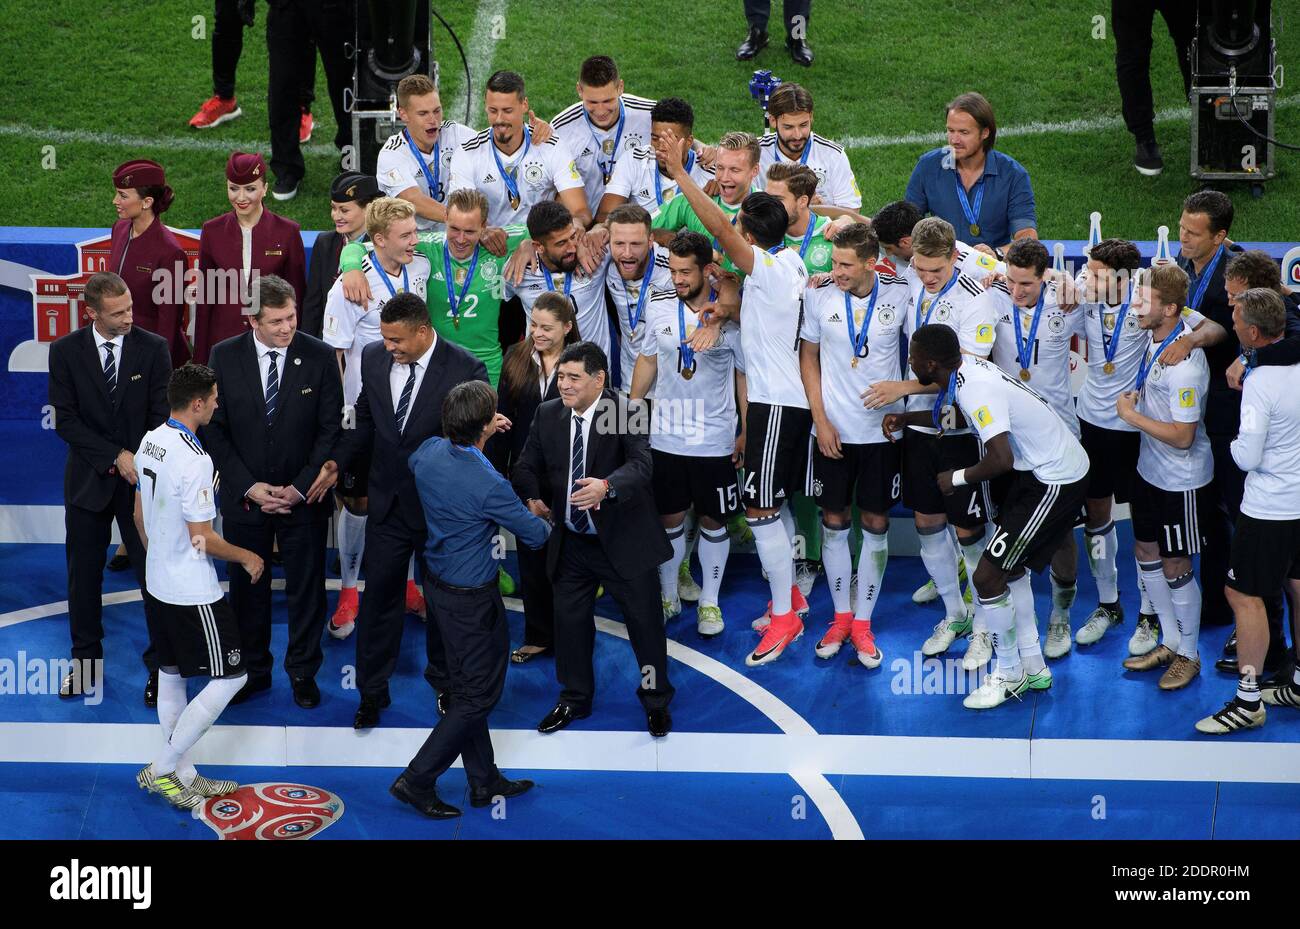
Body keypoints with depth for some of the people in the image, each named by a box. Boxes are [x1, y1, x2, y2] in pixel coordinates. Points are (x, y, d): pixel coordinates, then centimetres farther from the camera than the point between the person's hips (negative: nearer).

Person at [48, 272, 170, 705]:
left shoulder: (153, 348, -5)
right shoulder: (66, 351, -4)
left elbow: (161, 416, -4)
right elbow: (65, 420, -7)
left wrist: (142, 465, -14)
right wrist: (116, 456, -15)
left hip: (142, 478, -1)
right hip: (89, 479, 1)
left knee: (155, 572, -1)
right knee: (84, 574, 9)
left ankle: (159, 665, 9)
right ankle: (85, 660, 23)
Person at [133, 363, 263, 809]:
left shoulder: (150, 441, 1)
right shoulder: (195, 461, -25)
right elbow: (203, 538, -21)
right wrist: (246, 557, -4)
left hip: (157, 583, 10)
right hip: (193, 593, -10)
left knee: (171, 674, 17)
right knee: (230, 677, 0)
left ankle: (184, 775, 27)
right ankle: (162, 769, 2)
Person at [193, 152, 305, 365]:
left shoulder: (287, 231, -3)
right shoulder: (212, 231, 3)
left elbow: (296, 296, 3)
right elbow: (204, 298, 7)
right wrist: (200, 359, 5)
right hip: (222, 338, 2)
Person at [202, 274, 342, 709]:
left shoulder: (320, 357, -9)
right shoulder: (225, 357, -6)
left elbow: (330, 429, -6)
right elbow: (215, 429, -3)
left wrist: (301, 487, -12)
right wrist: (249, 487, -11)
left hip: (304, 497, -1)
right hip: (245, 496, 1)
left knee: (306, 587, 10)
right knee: (247, 587, 12)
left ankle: (303, 672, 25)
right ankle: (253, 670, 28)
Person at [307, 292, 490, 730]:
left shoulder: (465, 370, -19)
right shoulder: (374, 357, -4)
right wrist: (338, 463, 0)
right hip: (388, 503, 3)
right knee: (379, 594, 8)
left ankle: (444, 682, 35)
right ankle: (372, 690, 22)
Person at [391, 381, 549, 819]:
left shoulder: (429, 451, -8)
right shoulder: (488, 486, -29)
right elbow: (534, 535, -15)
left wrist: (472, 427, 23)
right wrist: (545, 523, 10)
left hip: (436, 582, 8)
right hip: (471, 598, -8)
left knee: (464, 687, 18)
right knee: (478, 695, 5)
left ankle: (484, 780, 30)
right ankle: (418, 779, 5)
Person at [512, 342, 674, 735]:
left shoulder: (625, 411, -18)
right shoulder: (548, 414, -2)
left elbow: (640, 465, -32)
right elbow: (527, 466, 9)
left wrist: (607, 486, -51)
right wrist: (534, 498, -11)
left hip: (623, 540, -4)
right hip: (571, 541, 5)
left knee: (644, 621, 8)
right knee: (569, 620, 14)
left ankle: (656, 702, 27)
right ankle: (574, 699, 33)